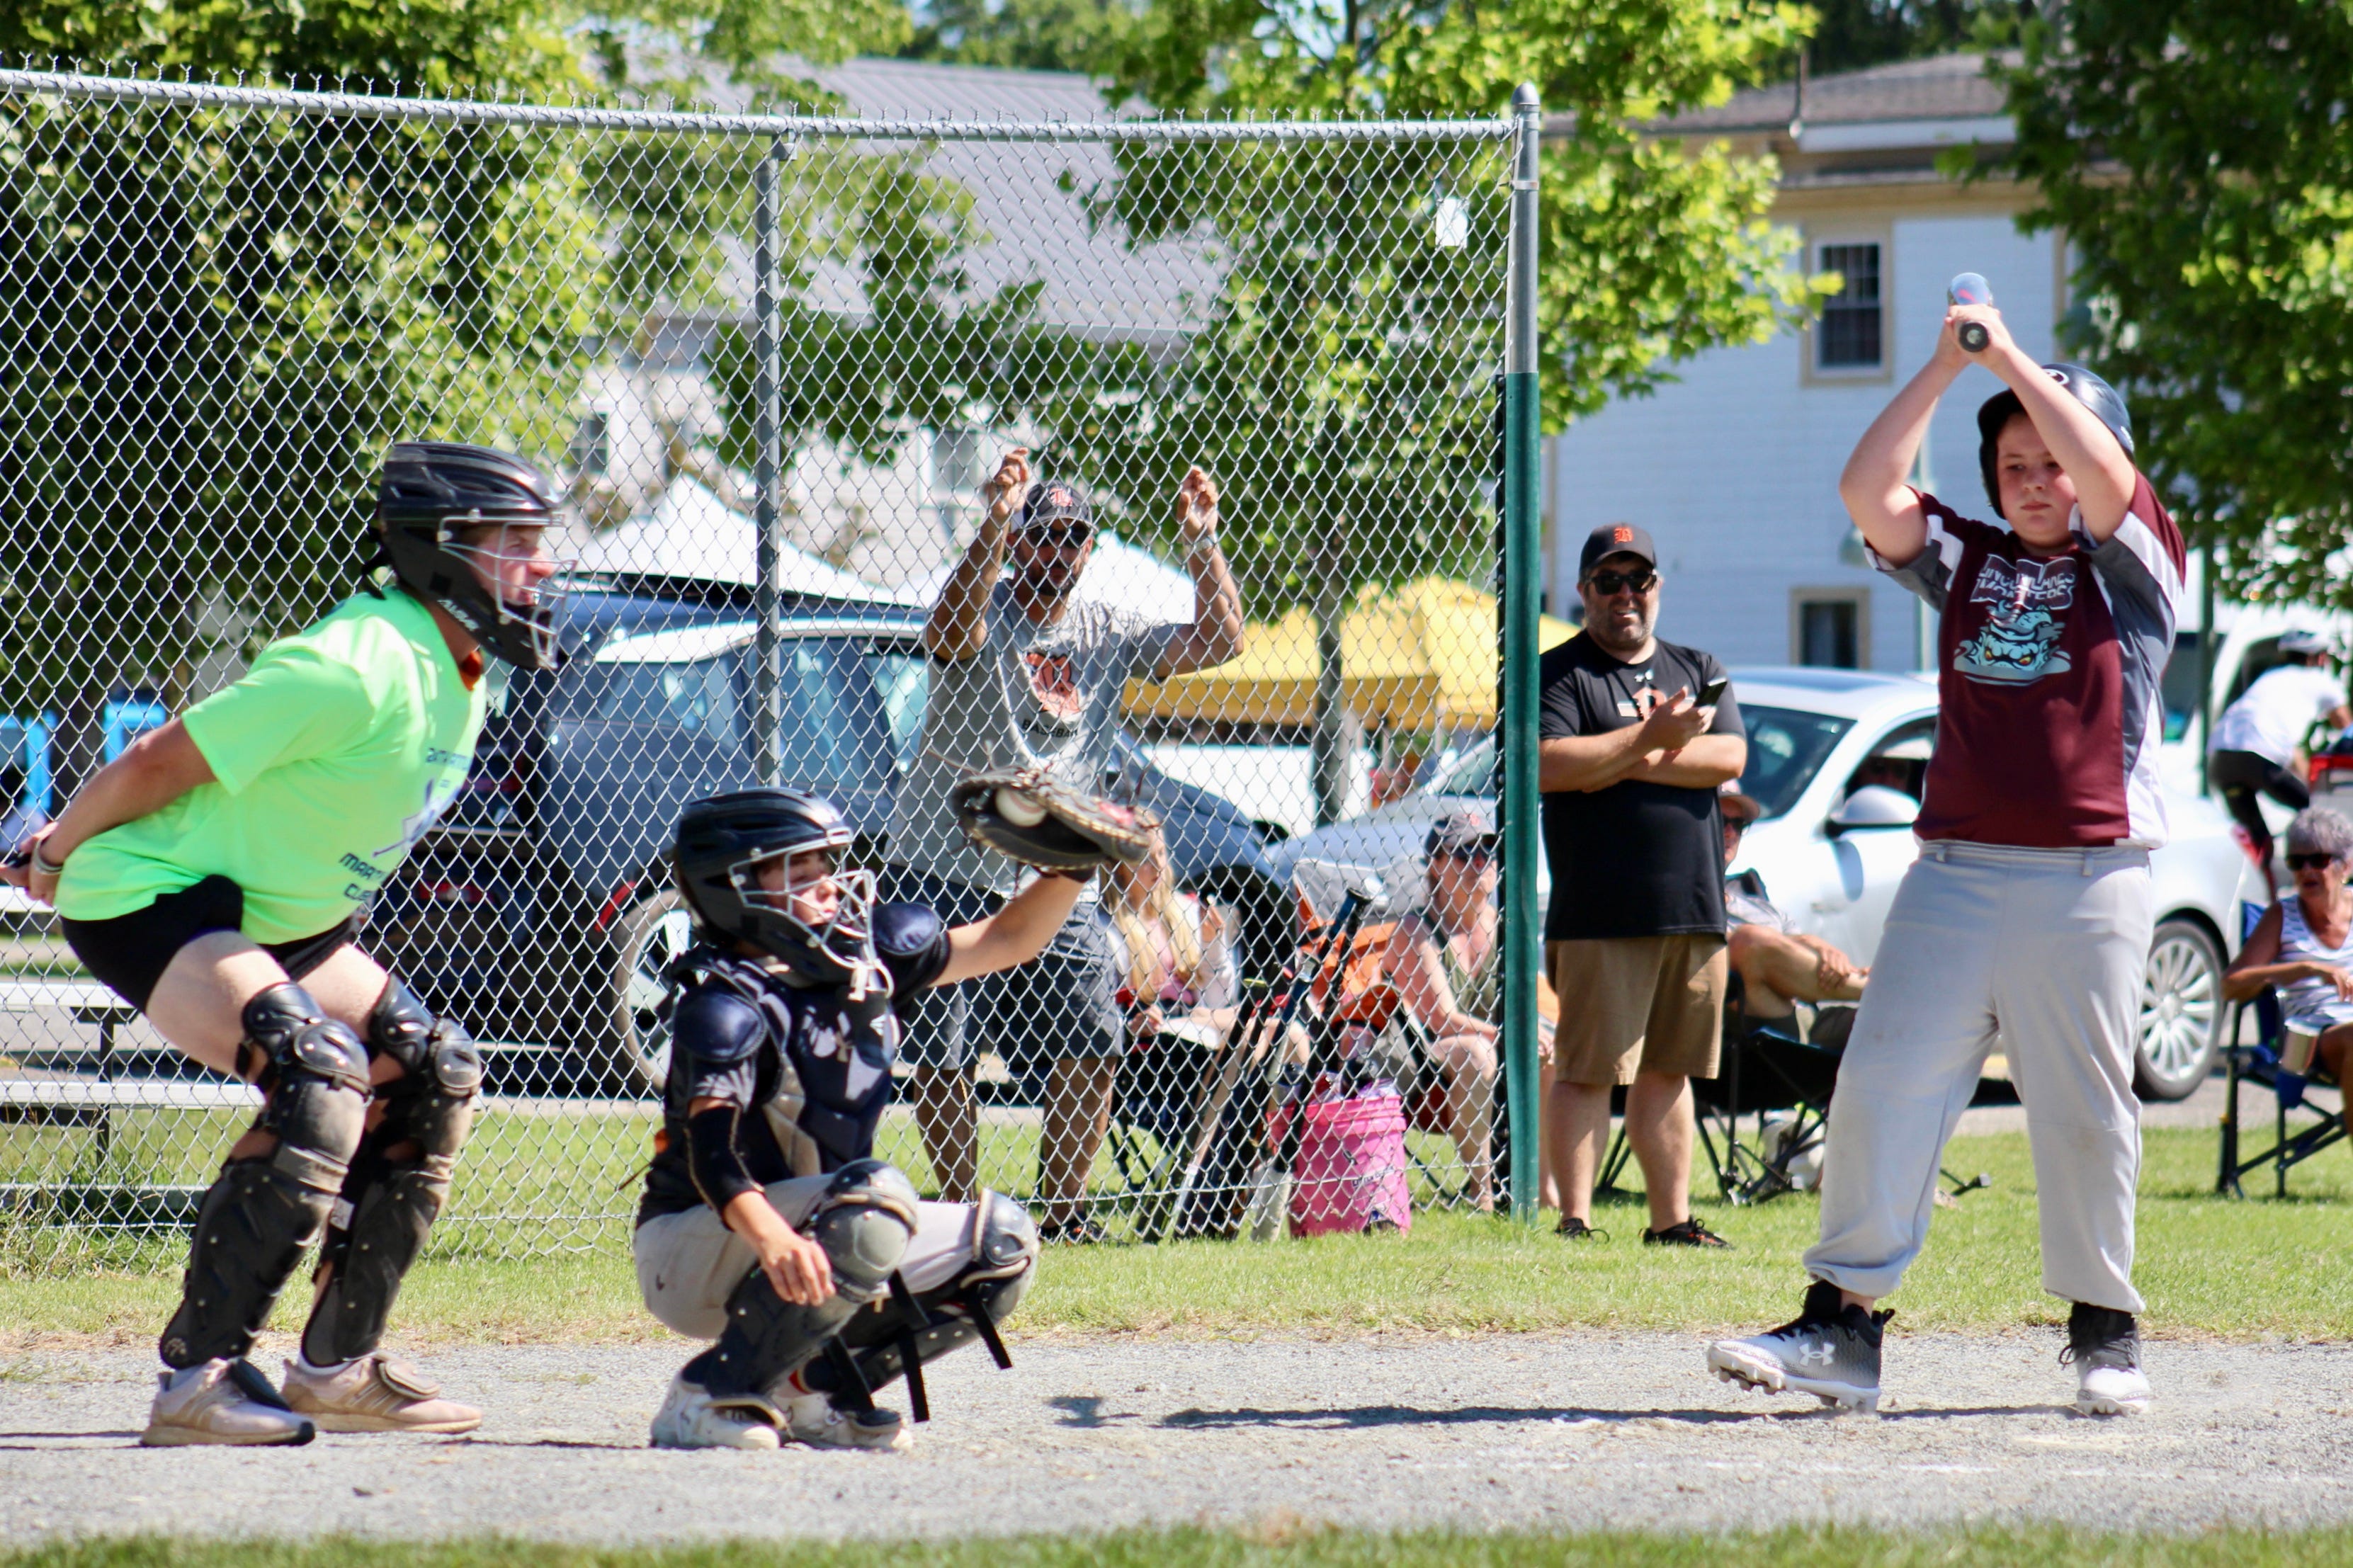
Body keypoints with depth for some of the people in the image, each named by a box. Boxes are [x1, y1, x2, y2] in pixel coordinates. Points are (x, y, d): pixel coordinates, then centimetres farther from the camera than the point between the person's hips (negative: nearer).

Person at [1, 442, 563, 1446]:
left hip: (276, 917, 10)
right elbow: (159, 761, -21)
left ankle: (338, 1367, 14)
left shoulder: (456, 672, 5)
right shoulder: (359, 672, -27)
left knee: (430, 1077, 6)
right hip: (145, 906, -10)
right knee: (322, 1078, -29)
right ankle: (200, 1375, -27)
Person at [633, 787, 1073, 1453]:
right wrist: (771, 1238, -55)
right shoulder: (727, 1004, -21)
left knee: (1001, 1245, 1)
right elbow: (711, 1150, -36)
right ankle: (711, 1394, -25)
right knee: (876, 1199, -33)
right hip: (690, 1258, -8)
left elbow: (1006, 939, 14)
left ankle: (810, 1391, 2)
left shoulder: (867, 960, 3)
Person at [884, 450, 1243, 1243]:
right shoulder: (984, 615, -6)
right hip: (946, 875, -4)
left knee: (1090, 1055, -2)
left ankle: (1064, 1212, 11)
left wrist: (1201, 543, -14)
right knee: (940, 1058, -5)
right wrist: (992, 527, -43)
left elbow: (1217, 641, -1)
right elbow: (950, 631, -31)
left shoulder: (1107, 633, 7)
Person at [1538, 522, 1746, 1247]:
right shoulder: (1559, 674, 2)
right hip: (1600, 914, -5)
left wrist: (1627, 763, -9)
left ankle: (1672, 1219, 14)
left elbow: (1729, 757, 1)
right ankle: (1574, 1221, -8)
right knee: (1587, 1071, -8)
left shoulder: (1698, 670, 18)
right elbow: (1546, 766, -15)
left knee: (1668, 1071, 10)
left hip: (1695, 909, 5)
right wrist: (1649, 739, -15)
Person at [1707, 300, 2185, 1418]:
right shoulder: (1964, 561, 15)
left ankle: (2105, 1334, 16)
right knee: (1883, 1086, -5)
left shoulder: (2129, 568, 5)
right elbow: (1867, 491, 3)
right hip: (1953, 874, 3)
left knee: (2085, 1112, 3)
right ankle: (1840, 1325, -4)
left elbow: (2108, 473, -14)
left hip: (2088, 881, -3)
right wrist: (1947, 365, -1)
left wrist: (2016, 359, -7)